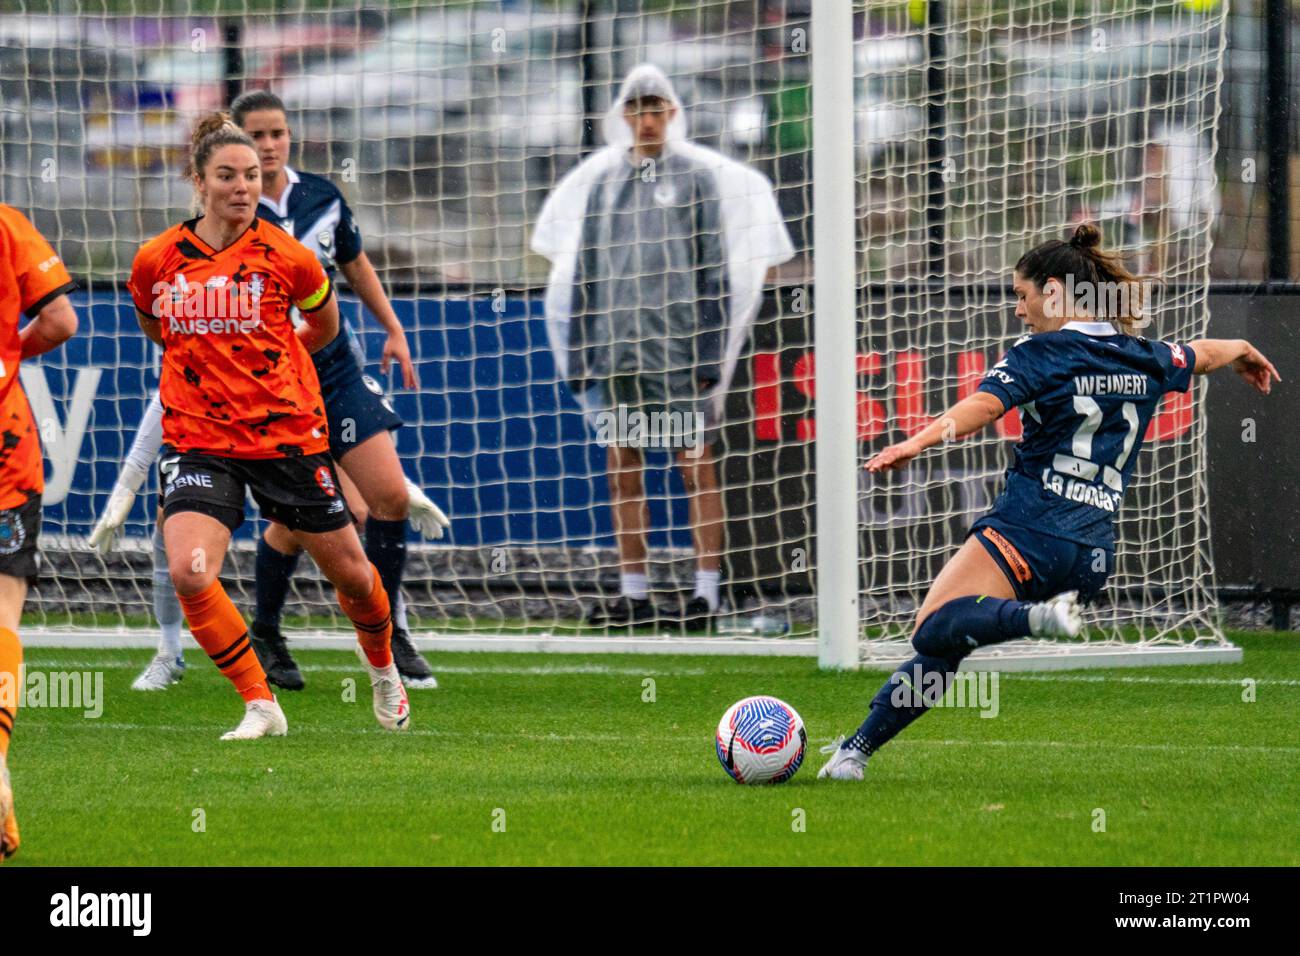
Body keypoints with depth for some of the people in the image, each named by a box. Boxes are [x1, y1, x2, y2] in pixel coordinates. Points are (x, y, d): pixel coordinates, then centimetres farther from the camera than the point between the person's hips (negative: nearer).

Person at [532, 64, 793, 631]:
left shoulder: (699, 175, 3)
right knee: (622, 472, 4)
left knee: (696, 468, -4)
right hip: (613, 345, 4)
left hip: (678, 344, -4)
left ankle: (707, 593, -2)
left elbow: (715, 265, 1)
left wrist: (710, 352, -6)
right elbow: (579, 269, 17)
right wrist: (576, 351, 11)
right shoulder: (599, 180, 14)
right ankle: (634, 594, 10)